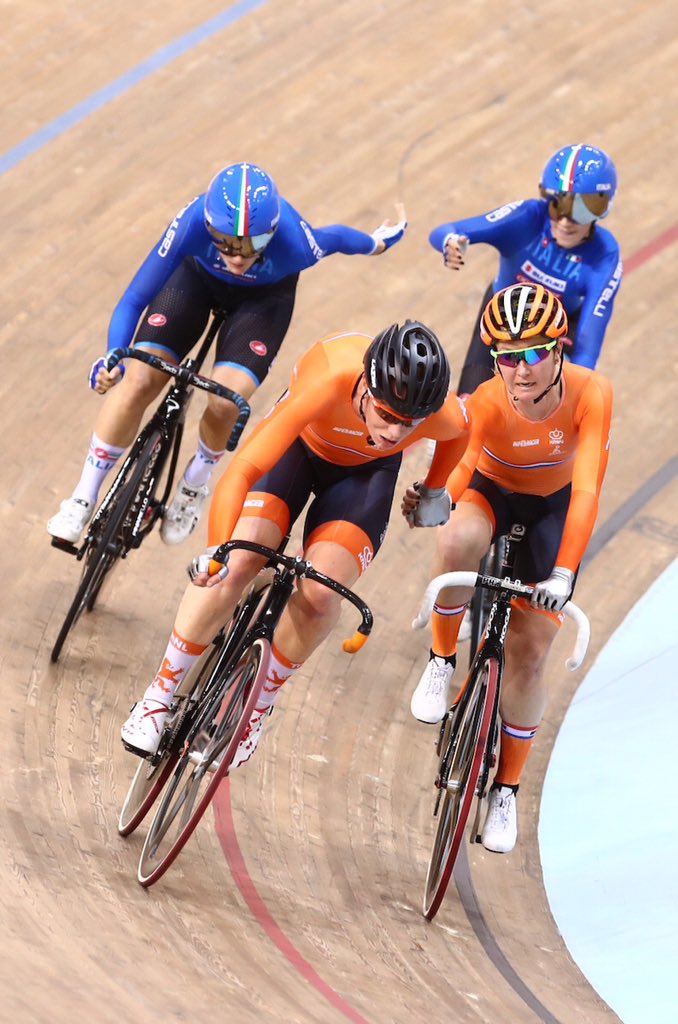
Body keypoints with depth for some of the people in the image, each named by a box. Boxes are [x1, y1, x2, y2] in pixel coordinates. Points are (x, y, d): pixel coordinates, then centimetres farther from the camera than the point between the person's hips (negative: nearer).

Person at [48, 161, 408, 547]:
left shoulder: (294, 244, -41)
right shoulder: (193, 223, -40)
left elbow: (335, 237, -16)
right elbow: (136, 297, -32)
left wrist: (376, 243, 7)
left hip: (265, 295, -1)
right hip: (197, 274, 1)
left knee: (225, 404, -20)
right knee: (138, 382, -14)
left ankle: (197, 482, 15)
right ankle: (83, 500, 4)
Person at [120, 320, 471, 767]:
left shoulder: (445, 418, -34)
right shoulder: (328, 382, -43)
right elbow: (242, 471, -45)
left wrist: (435, 491, 9)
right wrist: (217, 552, -55)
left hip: (365, 472, 1)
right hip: (300, 444, -1)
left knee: (319, 595, -20)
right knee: (235, 566, -21)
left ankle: (259, 703, 5)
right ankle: (161, 694, -2)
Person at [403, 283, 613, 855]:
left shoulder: (590, 393, -32)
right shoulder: (488, 403, -32)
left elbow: (586, 491, -37)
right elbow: (458, 473, -41)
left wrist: (563, 574, -47)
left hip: (553, 508, 1)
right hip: (491, 492, 0)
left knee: (528, 652, -2)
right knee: (459, 540, -38)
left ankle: (507, 790, 16)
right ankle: (443, 661, -13)